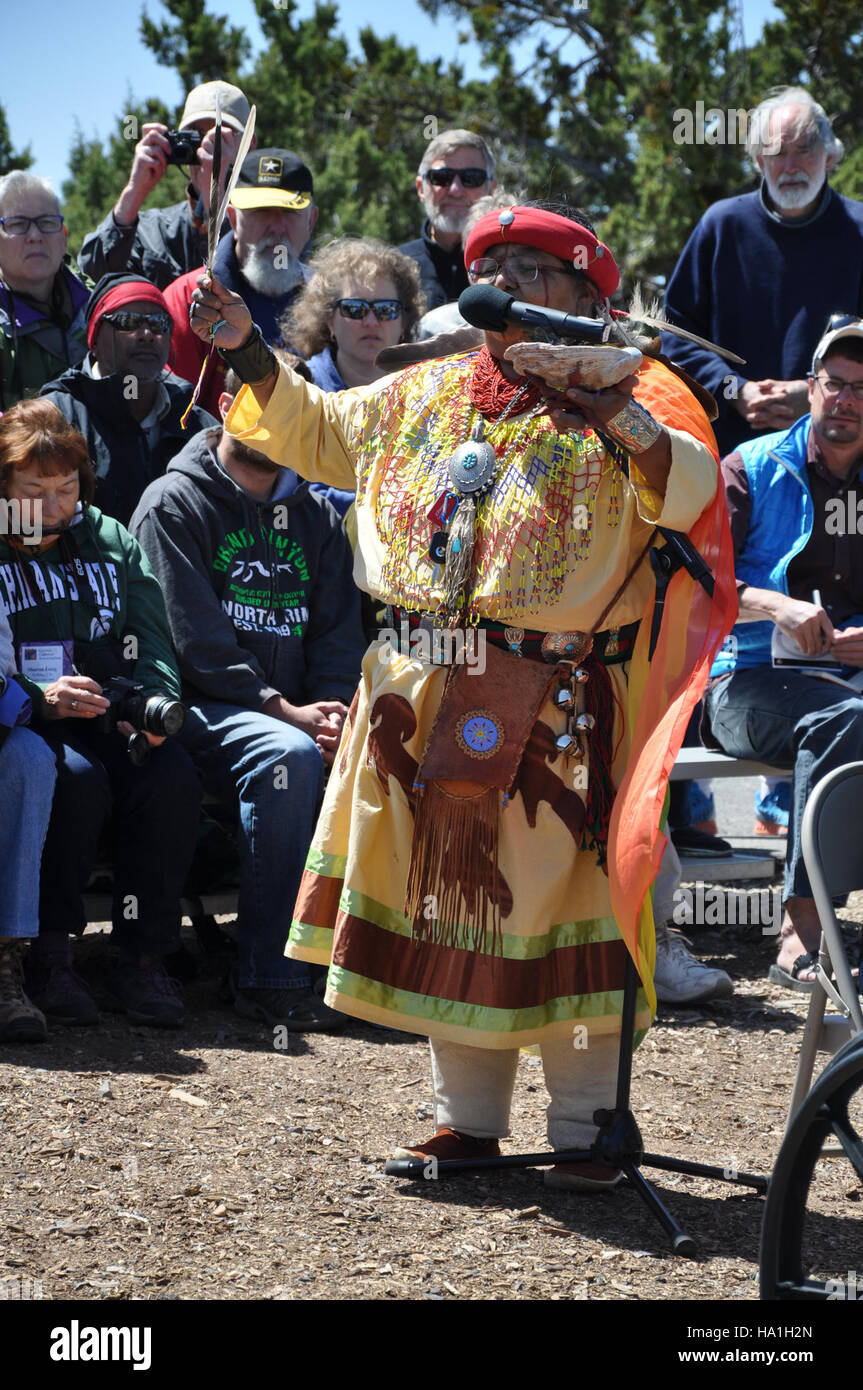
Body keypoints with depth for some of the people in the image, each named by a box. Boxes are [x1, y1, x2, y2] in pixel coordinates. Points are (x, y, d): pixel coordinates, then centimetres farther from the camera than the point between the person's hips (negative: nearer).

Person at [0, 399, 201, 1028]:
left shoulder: (112, 543, 14)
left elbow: (153, 645, 10)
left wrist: (152, 703, -11)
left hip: (108, 719, 4)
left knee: (173, 774, -26)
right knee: (75, 777, -35)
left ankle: (143, 958, -19)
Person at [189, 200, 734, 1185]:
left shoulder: (631, 397, -1)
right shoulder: (424, 396, 15)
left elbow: (688, 490, -16)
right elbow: (316, 432, 25)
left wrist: (611, 410, -28)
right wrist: (246, 350, 14)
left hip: (557, 707, -6)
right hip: (426, 696, 6)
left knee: (555, 901, -4)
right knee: (443, 900, 11)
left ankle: (587, 1128, 7)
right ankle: (467, 1114, 22)